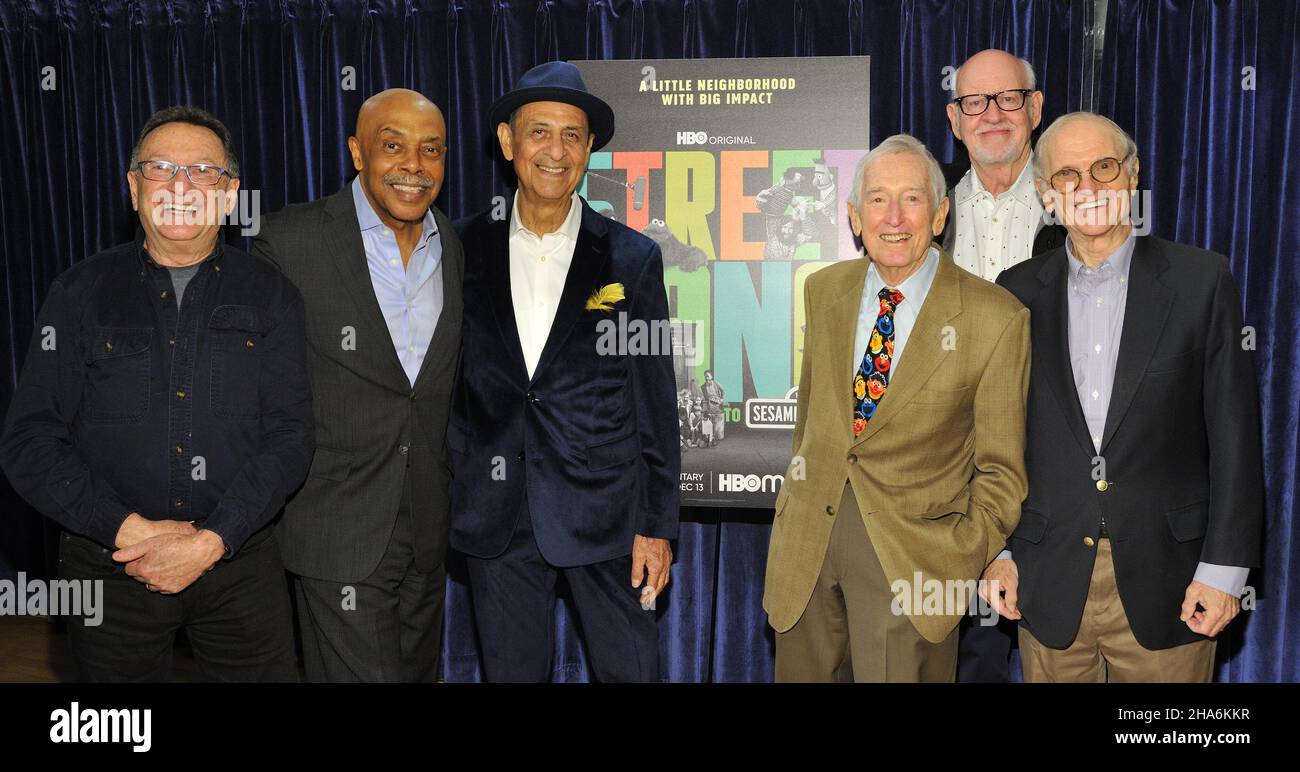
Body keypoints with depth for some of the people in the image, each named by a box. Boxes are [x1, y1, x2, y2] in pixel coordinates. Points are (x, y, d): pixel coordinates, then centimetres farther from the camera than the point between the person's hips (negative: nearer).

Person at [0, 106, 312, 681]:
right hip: (109, 562, 1)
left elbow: (290, 435, -7)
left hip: (239, 560, 0)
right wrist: (128, 528, -16)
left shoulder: (270, 297, 0)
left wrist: (212, 541, -17)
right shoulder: (80, 293, 1)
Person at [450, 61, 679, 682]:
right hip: (495, 516, 2)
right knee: (509, 671, 15)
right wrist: (441, 501, 4)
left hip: (604, 513, -1)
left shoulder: (632, 258, -2)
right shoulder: (466, 250, 2)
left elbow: (656, 404, -1)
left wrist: (657, 525, -2)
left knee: (630, 669, 8)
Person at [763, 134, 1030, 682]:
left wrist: (969, 560, -11)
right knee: (802, 672, 16)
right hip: (808, 538, 4)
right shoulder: (824, 291, 4)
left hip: (914, 553, -4)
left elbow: (1000, 467, -4)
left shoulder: (996, 319, -10)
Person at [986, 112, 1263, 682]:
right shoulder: (1018, 292, 3)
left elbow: (1234, 433, -2)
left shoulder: (1201, 280, -2)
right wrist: (996, 550, 3)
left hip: (1164, 581, -1)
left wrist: (1224, 567, -6)